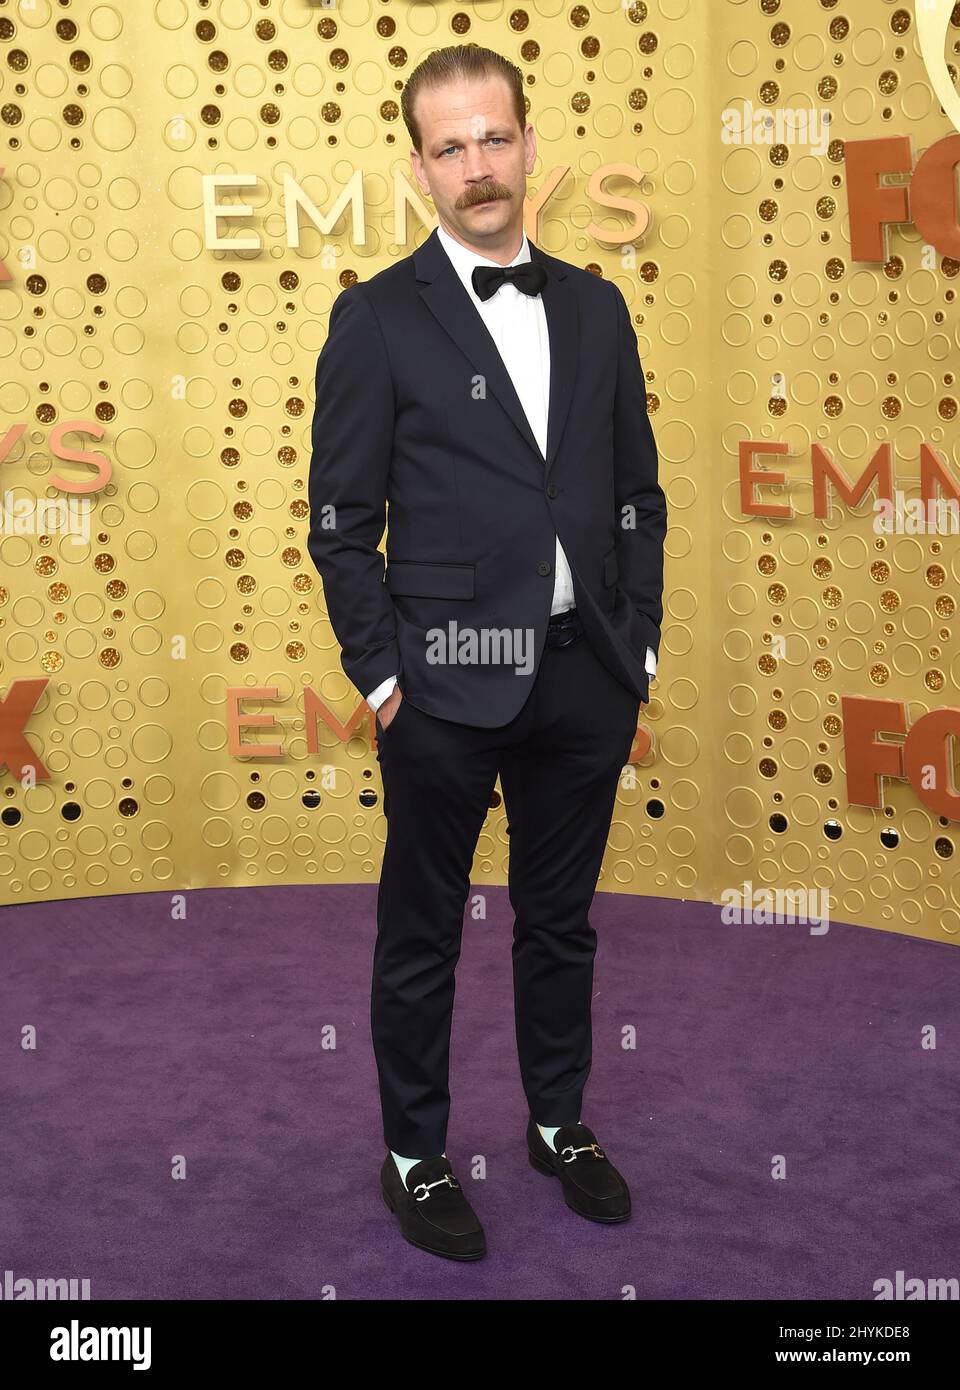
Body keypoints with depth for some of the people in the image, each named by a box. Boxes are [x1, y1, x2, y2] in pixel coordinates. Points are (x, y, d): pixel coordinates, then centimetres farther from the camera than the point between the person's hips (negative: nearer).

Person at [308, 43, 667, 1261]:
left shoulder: (595, 308, 8)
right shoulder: (378, 317, -4)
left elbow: (637, 495, 12)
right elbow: (341, 519, -4)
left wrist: (637, 649, 7)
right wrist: (378, 674, -8)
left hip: (586, 677, 4)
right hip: (447, 680, -4)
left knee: (560, 921, 17)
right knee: (422, 935, 9)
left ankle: (560, 1125, 36)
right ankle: (414, 1157, 27)